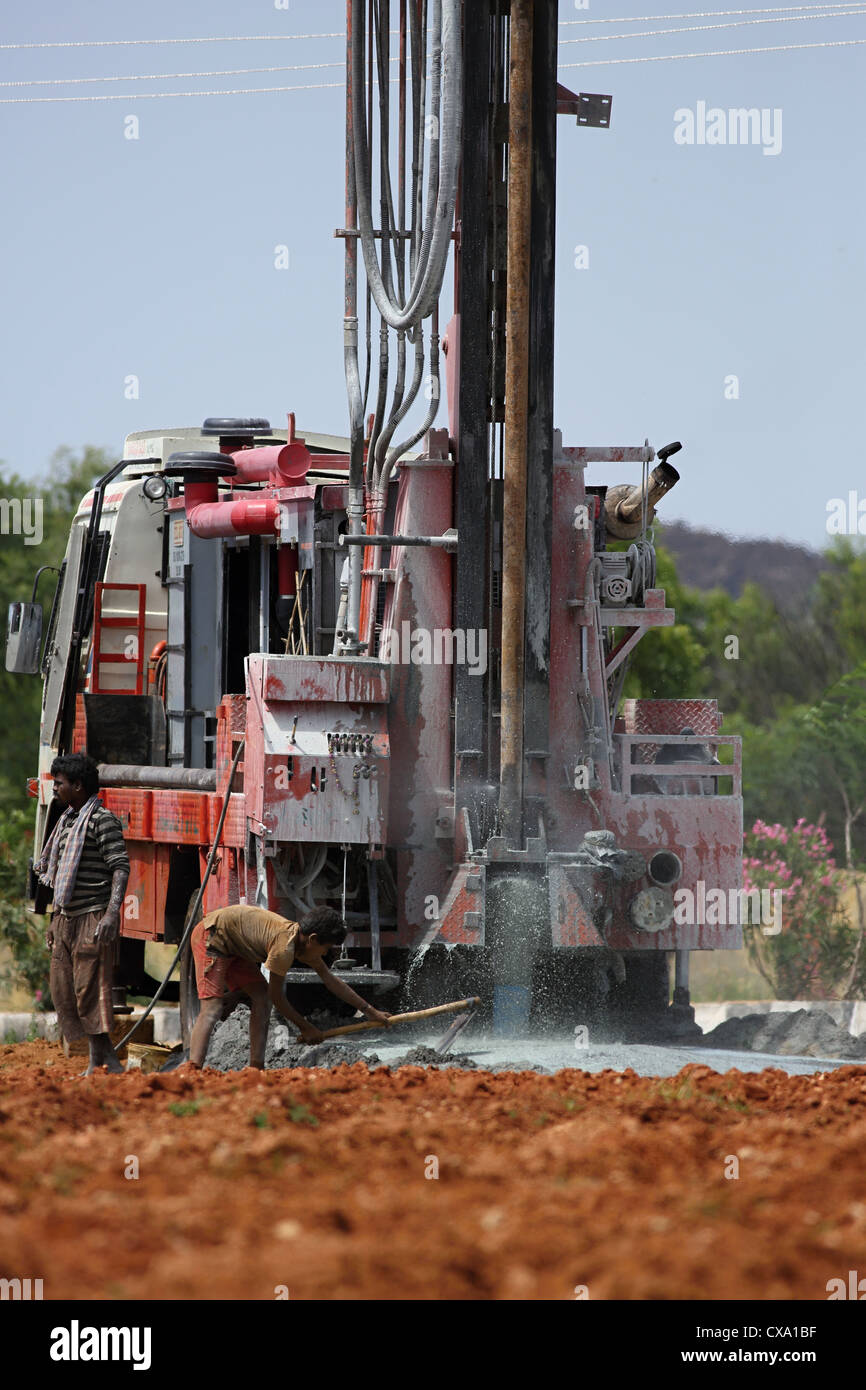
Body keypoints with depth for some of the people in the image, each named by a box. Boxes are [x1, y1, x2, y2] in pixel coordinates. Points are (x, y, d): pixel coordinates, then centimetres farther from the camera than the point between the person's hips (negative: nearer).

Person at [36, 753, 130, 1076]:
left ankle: (102, 1061, -7)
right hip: (67, 918, 9)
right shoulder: (67, 820, 18)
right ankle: (100, 1058, 8)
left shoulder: (102, 820, -9)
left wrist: (112, 913, -26)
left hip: (92, 917, -9)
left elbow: (120, 868, -16)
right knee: (63, 990, 5)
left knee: (90, 989, -10)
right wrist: (55, 921, 24)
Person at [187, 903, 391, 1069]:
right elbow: (276, 996, -16)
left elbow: (330, 980, 11)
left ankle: (255, 1069, -1)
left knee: (261, 997, 3)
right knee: (212, 1008, -22)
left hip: (231, 945, 10)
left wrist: (369, 1010, 14)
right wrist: (305, 1027, -4)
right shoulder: (285, 948, -27)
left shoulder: (303, 942, 1)